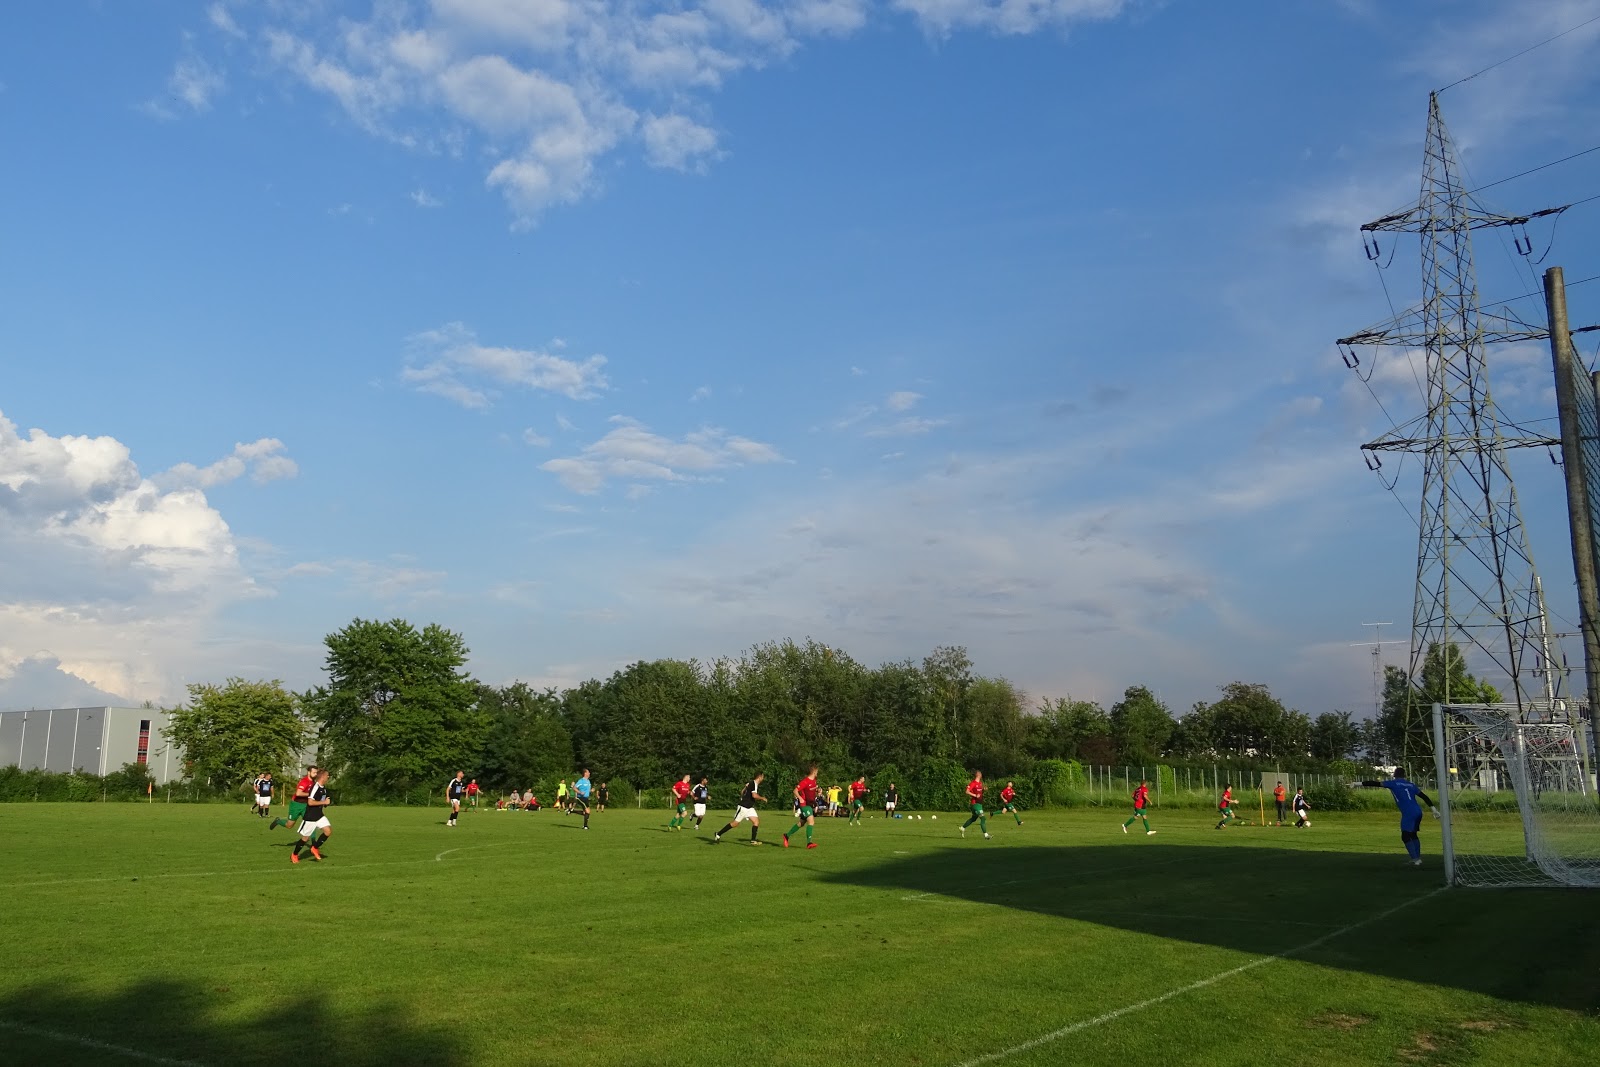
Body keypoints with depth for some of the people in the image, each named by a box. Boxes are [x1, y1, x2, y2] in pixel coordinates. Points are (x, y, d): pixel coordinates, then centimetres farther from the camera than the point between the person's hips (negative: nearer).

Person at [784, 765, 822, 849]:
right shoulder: (805, 781, -19)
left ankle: (787, 836, 31)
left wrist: (818, 790, 5)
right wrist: (800, 798, -33)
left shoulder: (814, 780, 8)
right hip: (805, 804, -9)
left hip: (811, 804, 9)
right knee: (811, 821, -20)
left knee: (801, 823, 16)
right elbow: (795, 790, -18)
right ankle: (809, 842, -20)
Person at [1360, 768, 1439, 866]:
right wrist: (1433, 809, 16)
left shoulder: (1394, 783, 2)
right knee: (1413, 835, 20)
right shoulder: (1411, 784, 17)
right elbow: (1424, 796, 14)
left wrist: (1360, 783, 1)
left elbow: (1376, 784, -2)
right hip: (1418, 812, 7)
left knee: (1405, 837, -3)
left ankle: (1415, 859, -12)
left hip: (1408, 813, -7)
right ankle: (1417, 858, 22)